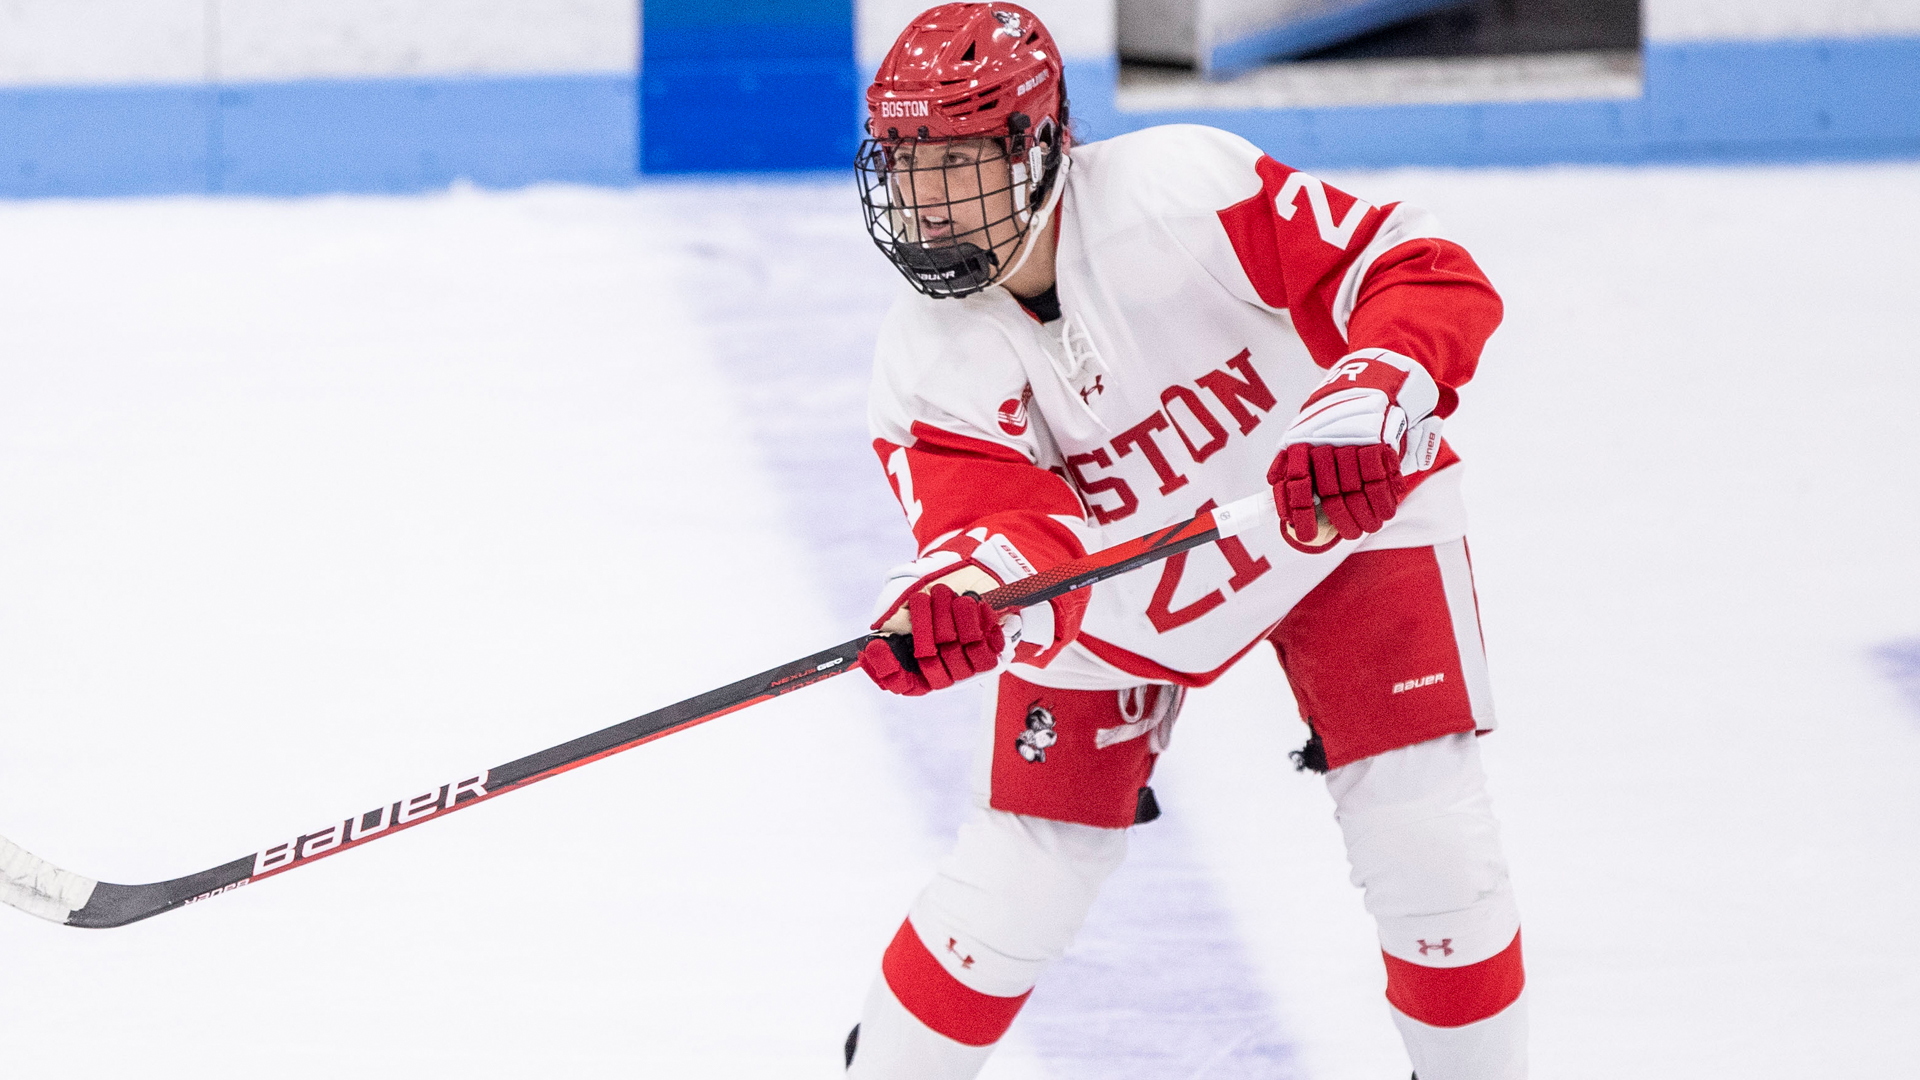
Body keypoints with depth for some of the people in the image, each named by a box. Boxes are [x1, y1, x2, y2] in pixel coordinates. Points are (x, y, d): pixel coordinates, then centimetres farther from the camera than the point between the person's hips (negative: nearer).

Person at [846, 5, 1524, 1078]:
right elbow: (1009, 522, -34)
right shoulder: (929, 357, -18)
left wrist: (1370, 402, -50)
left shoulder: (1179, 193, -31)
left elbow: (1434, 277, -31)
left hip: (1342, 511, -3)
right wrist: (961, 587, -58)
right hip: (1110, 576, 3)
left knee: (1429, 849, -11)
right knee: (1018, 880, -3)